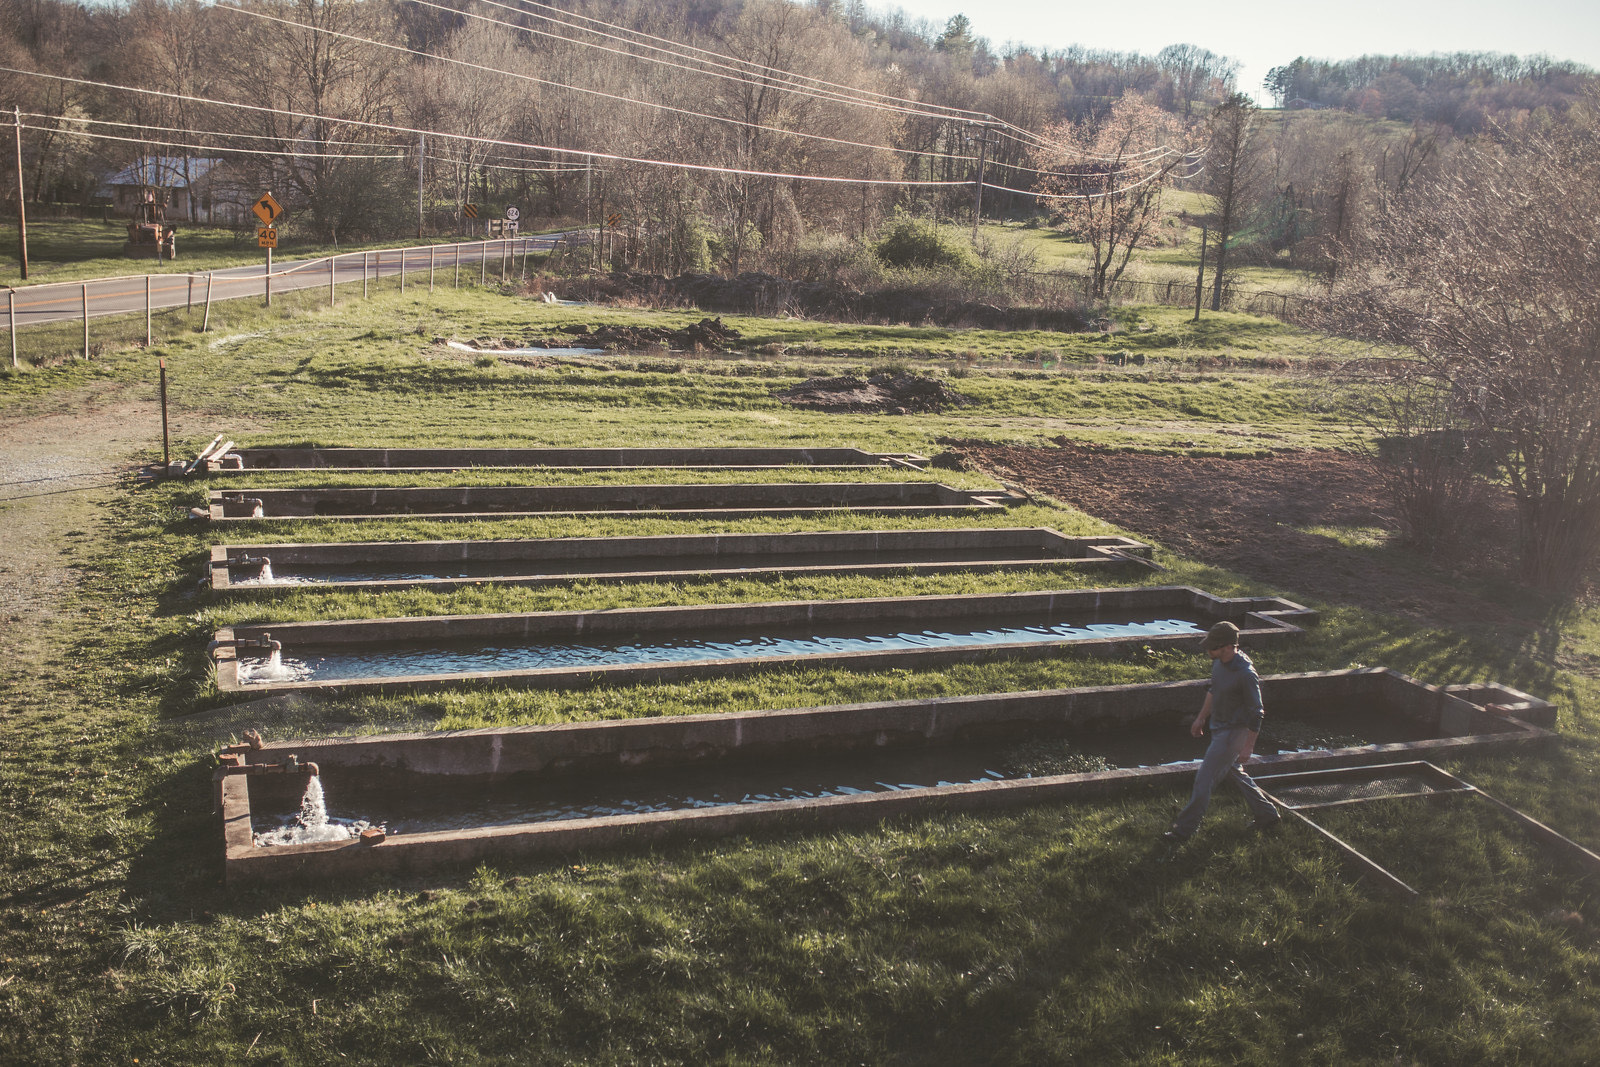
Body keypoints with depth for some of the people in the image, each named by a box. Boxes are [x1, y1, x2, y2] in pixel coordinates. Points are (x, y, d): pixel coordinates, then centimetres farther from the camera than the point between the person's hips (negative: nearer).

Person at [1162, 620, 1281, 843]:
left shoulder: (1245, 674, -28)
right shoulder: (1218, 662, -3)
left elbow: (1256, 713, -21)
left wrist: (1248, 746, -17)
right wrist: (1201, 718, 22)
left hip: (1233, 732, -9)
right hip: (1219, 727, 9)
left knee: (1204, 778, -4)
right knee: (1234, 772, 22)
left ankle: (1184, 830, 5)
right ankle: (1267, 815, 37)